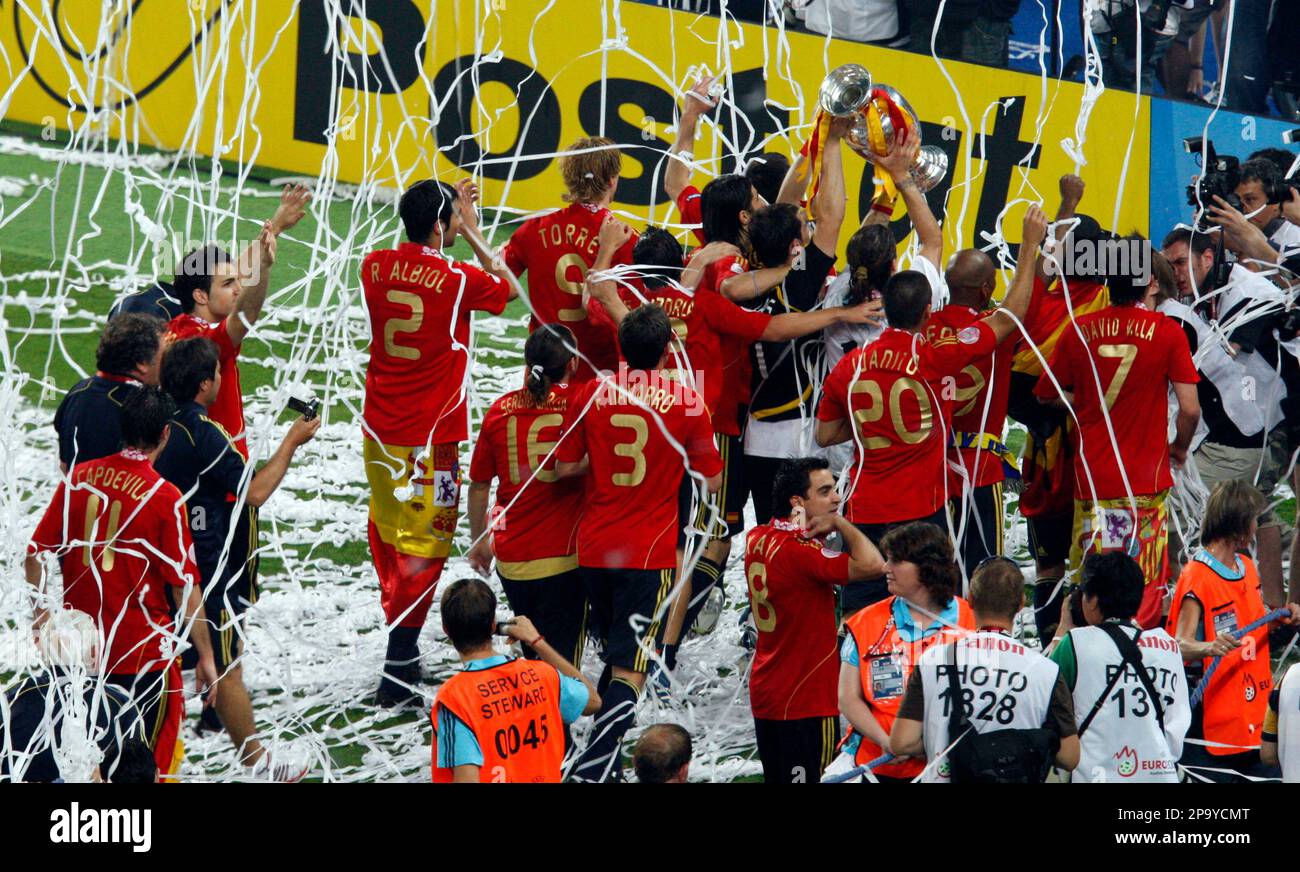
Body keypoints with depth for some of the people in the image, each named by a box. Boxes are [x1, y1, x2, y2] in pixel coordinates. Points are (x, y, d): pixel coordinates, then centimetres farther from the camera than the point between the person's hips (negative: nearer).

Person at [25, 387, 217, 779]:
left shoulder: (77, 478, -1)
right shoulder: (164, 497, -14)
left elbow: (35, 553, 3)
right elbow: (187, 586, -12)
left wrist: (40, 610, 17)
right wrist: (206, 657, -5)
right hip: (141, 652, -4)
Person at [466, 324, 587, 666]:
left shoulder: (500, 410, 2)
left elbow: (478, 484, 9)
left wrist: (478, 541, 21)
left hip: (511, 557, 4)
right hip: (563, 555, -4)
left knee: (533, 654, 23)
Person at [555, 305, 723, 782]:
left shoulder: (591, 394, -2)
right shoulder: (686, 402, -7)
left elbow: (564, 467, 2)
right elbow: (711, 481, -1)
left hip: (593, 546, 4)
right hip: (650, 553, -4)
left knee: (613, 653, 24)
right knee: (629, 670, -4)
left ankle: (605, 758, 31)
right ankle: (594, 768, -21)